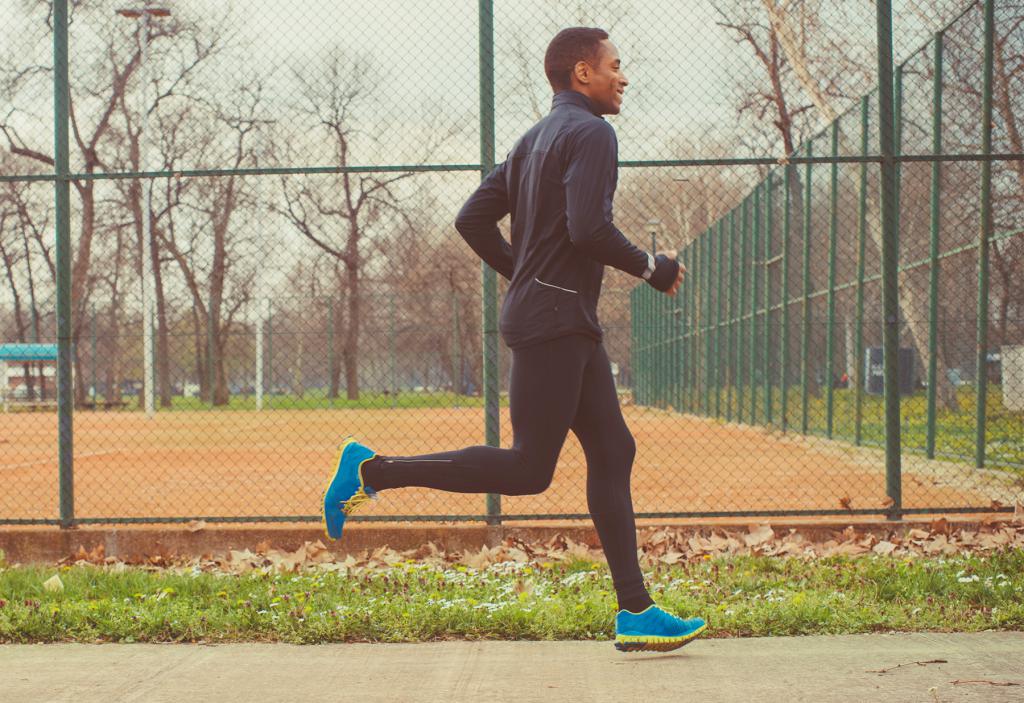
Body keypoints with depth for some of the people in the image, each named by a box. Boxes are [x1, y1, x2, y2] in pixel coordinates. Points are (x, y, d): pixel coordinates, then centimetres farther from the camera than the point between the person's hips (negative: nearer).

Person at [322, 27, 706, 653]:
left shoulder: (537, 138, 20)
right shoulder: (591, 132, -9)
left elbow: (474, 219, 19)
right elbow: (589, 227, -22)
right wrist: (650, 267, -8)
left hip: (570, 325, 10)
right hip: (554, 323, -10)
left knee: (612, 452, 6)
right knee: (528, 470, -9)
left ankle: (636, 613, 5)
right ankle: (374, 471, -6)